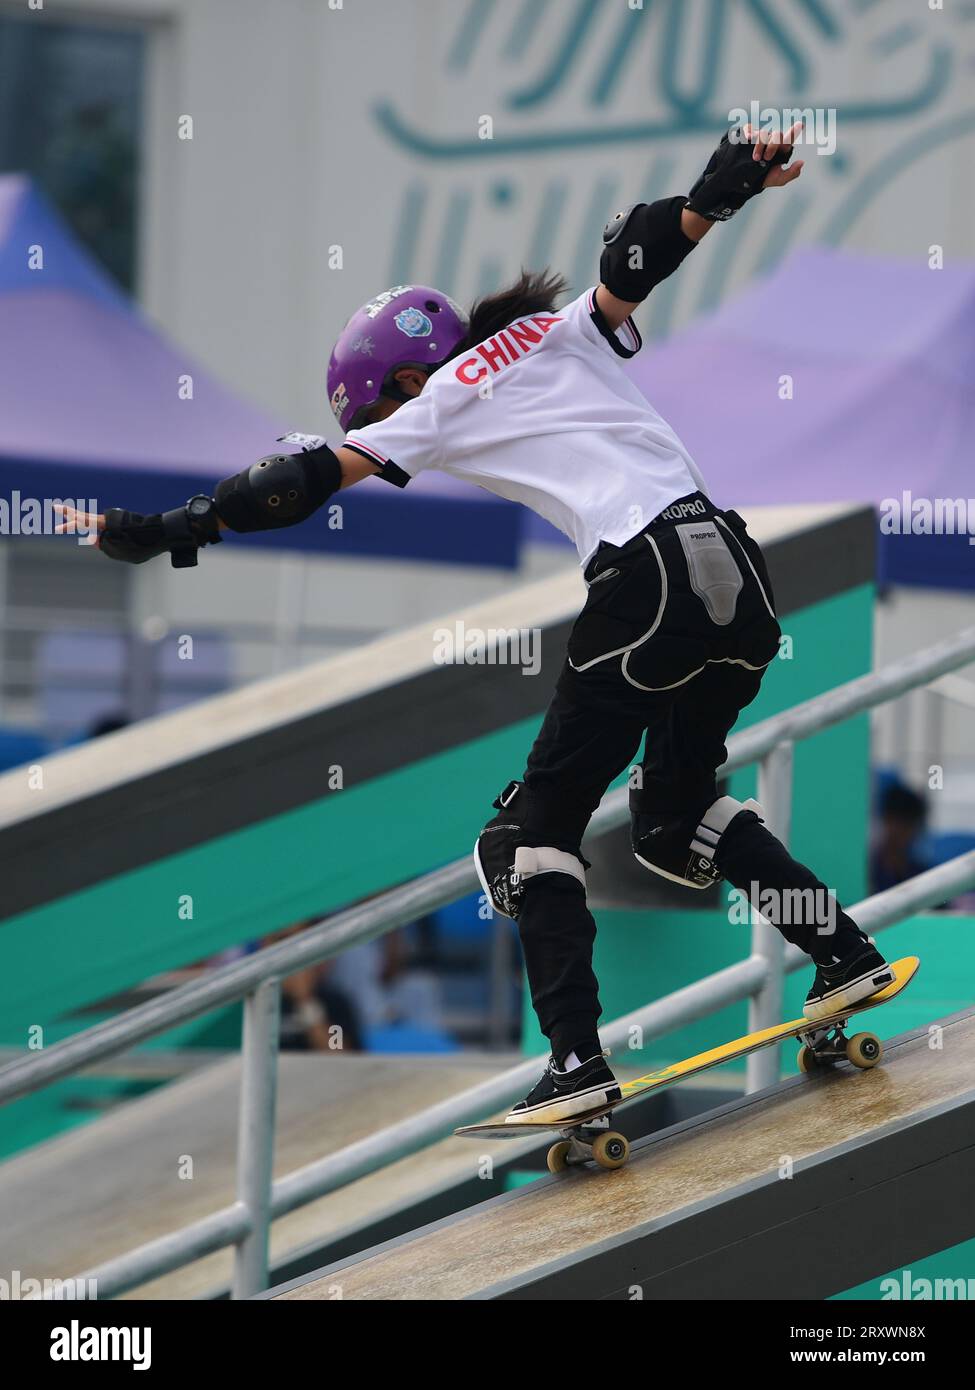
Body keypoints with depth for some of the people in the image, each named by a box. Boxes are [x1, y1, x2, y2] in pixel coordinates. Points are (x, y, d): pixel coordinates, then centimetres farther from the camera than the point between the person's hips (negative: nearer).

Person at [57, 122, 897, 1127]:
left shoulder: (444, 403, 7)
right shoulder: (564, 333, 21)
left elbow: (319, 475, 7)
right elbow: (635, 258, 5)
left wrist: (176, 530, 11)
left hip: (644, 586, -7)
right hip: (738, 569, 7)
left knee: (532, 832, 5)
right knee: (674, 813, 26)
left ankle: (576, 1061, -8)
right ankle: (845, 954, 20)